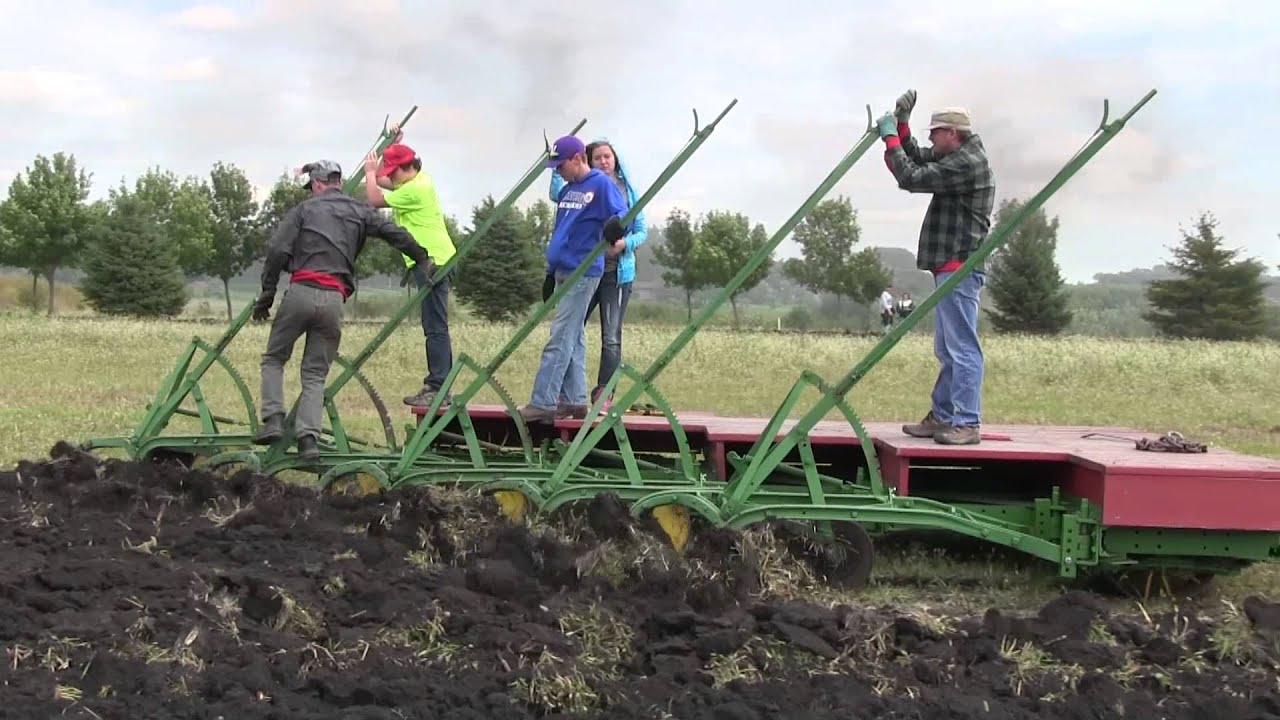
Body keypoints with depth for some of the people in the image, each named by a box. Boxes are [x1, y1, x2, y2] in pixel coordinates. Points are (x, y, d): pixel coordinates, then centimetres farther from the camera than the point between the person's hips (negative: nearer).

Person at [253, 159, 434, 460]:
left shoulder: (304, 210, 10)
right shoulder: (359, 212, 15)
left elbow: (278, 251, 0)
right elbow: (395, 234, 9)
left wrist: (267, 292, 3)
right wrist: (422, 259, 20)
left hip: (301, 292, -2)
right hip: (334, 300, 2)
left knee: (274, 358, 15)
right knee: (316, 373, 9)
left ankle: (273, 420, 0)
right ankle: (309, 436, -7)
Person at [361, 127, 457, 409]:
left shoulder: (415, 189, -15)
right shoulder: (417, 181, 16)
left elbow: (375, 199, -9)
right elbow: (383, 182, 32)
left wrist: (370, 172, 6)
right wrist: (392, 146, 26)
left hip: (432, 263, -11)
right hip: (430, 261, 11)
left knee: (436, 328, -12)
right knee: (435, 328, 11)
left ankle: (438, 388, -14)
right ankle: (436, 385, 16)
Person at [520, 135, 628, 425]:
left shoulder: (601, 184, -8)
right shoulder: (566, 191, 16)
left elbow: (622, 214, -16)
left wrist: (617, 239, -38)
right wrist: (552, 271, 24)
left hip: (583, 273, -9)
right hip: (563, 271, 9)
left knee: (560, 339, -10)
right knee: (573, 339, 11)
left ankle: (543, 403, -10)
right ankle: (574, 401, 16)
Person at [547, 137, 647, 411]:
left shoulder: (628, 191, 7)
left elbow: (642, 230, 5)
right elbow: (557, 194, -10)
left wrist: (625, 243, -13)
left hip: (617, 272, -1)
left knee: (611, 337, -2)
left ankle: (604, 394, 3)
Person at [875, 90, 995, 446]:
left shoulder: (967, 163, -14)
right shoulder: (961, 159, 17)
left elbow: (911, 177, -17)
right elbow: (916, 157, 28)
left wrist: (890, 137, -6)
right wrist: (901, 123, 15)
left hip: (960, 267, -11)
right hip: (951, 267, 11)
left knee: (962, 348, -11)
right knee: (947, 350, 15)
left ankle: (967, 423, -12)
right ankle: (942, 417, 22)